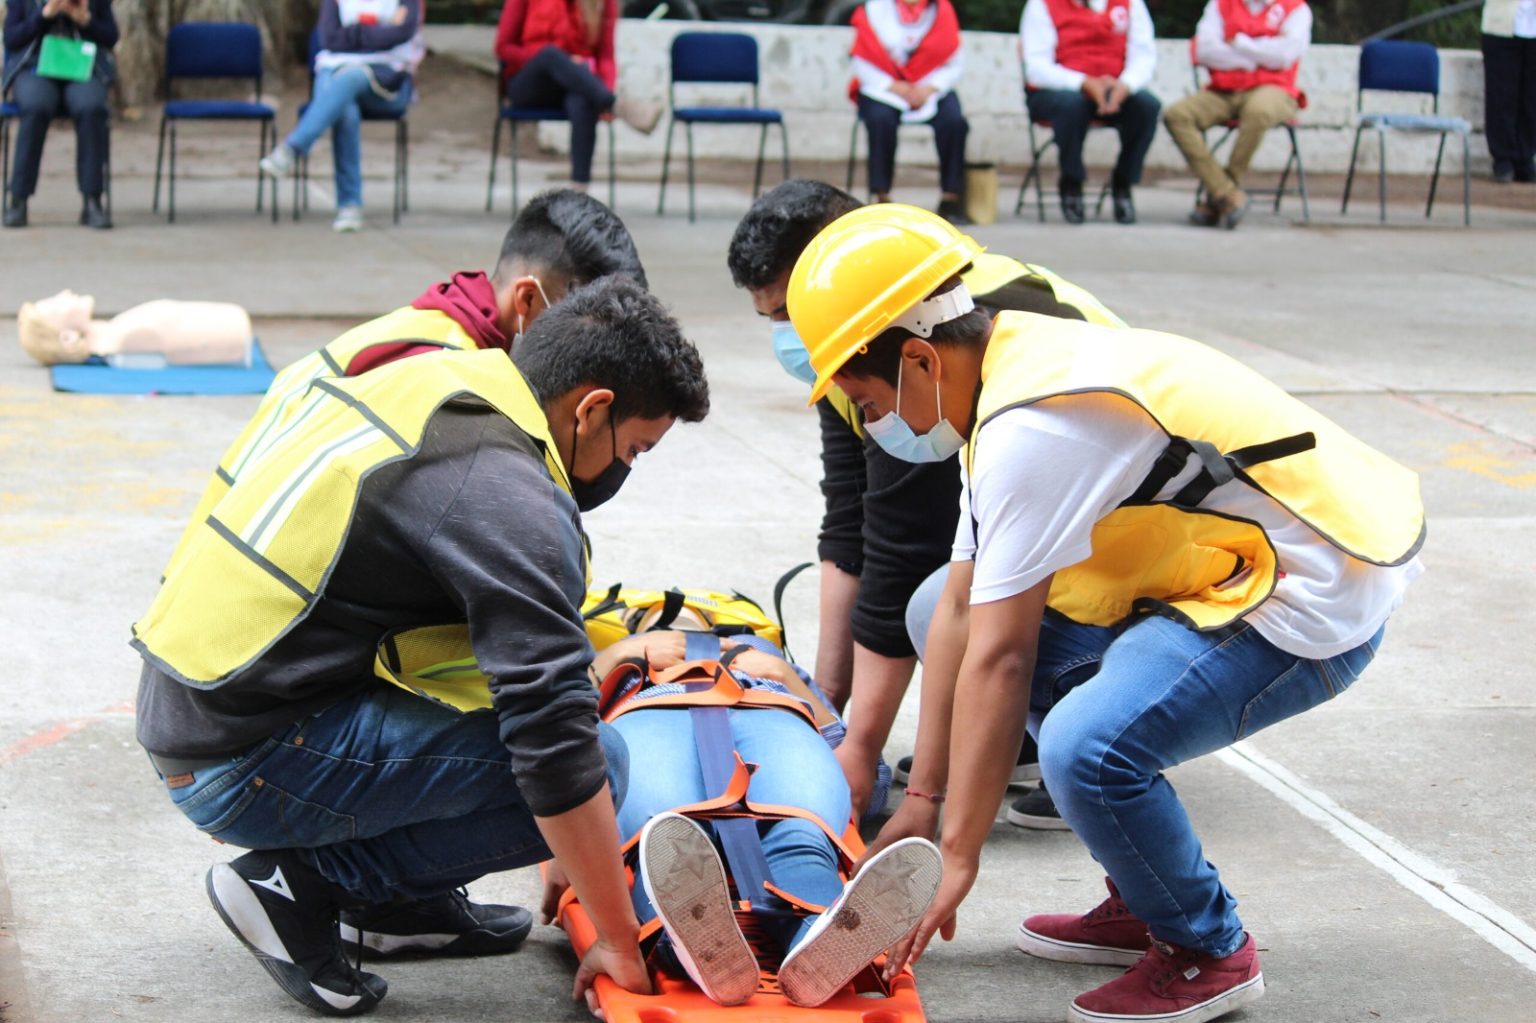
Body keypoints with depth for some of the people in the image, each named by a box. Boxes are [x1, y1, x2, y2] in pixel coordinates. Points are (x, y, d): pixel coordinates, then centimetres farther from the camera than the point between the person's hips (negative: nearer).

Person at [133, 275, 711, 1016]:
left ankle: (400, 897, 16)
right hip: (245, 767, -9)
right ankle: (305, 880, -3)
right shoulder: (503, 496, -19)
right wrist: (619, 945, -14)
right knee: (596, 767, -14)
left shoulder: (438, 381, 9)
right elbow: (555, 746, -21)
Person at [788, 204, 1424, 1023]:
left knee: (1088, 748, -27)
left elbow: (995, 662, -21)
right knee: (1017, 625, 12)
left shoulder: (1031, 429, -23)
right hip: (1242, 570, 11)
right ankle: (1143, 908, 20)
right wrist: (922, 798, 16)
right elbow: (963, 610, 12)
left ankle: (1208, 952, 1)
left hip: (1311, 601, -11)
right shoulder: (1013, 381, 8)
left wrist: (958, 858, -13)